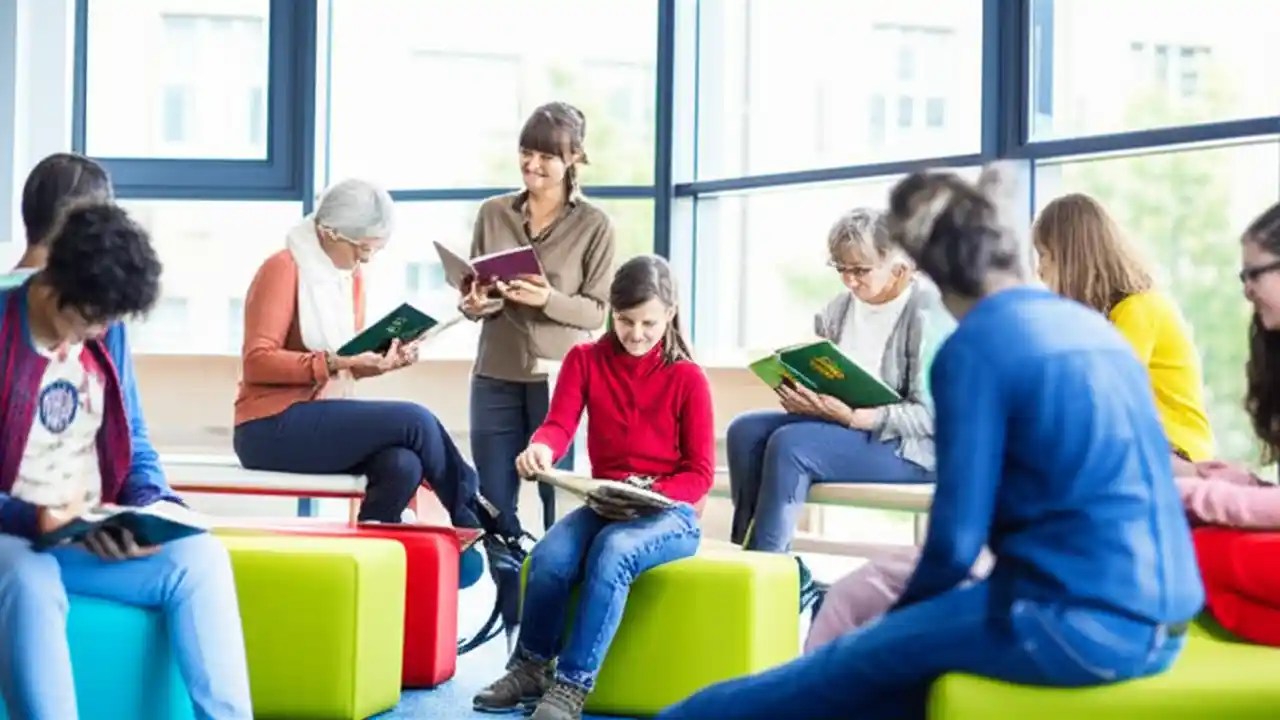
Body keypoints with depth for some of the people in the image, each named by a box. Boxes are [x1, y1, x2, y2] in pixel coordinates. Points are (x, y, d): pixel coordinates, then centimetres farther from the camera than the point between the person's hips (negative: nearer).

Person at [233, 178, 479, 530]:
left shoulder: (352, 277, 14)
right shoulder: (283, 269, -10)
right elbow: (257, 361, -17)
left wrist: (382, 360, -4)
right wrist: (333, 363, -27)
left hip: (323, 419, 7)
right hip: (274, 428, -7)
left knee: (402, 465, -25)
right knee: (414, 420, -20)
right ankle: (473, 523, -3)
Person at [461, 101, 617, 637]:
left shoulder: (594, 225, -1)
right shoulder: (493, 214, 8)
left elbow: (596, 311, -4)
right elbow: (473, 296, 12)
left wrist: (547, 299, -22)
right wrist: (474, 303, -11)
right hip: (496, 377, 4)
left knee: (561, 505, -1)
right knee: (494, 507, 6)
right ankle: (515, 624, 18)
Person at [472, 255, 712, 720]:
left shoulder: (687, 378, -3)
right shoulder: (585, 360, 5)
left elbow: (700, 473, -5)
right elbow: (559, 423, -11)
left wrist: (649, 495, -24)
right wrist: (539, 449, -36)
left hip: (670, 513, -3)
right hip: (602, 506, 3)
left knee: (612, 550, -37)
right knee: (549, 556, -29)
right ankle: (530, 668, -6)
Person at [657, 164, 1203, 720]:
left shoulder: (975, 349, -9)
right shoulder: (1092, 325, 15)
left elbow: (957, 538, -11)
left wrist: (905, 610, 10)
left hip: (1079, 621, -7)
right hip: (1153, 618, 8)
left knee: (854, 665, 10)